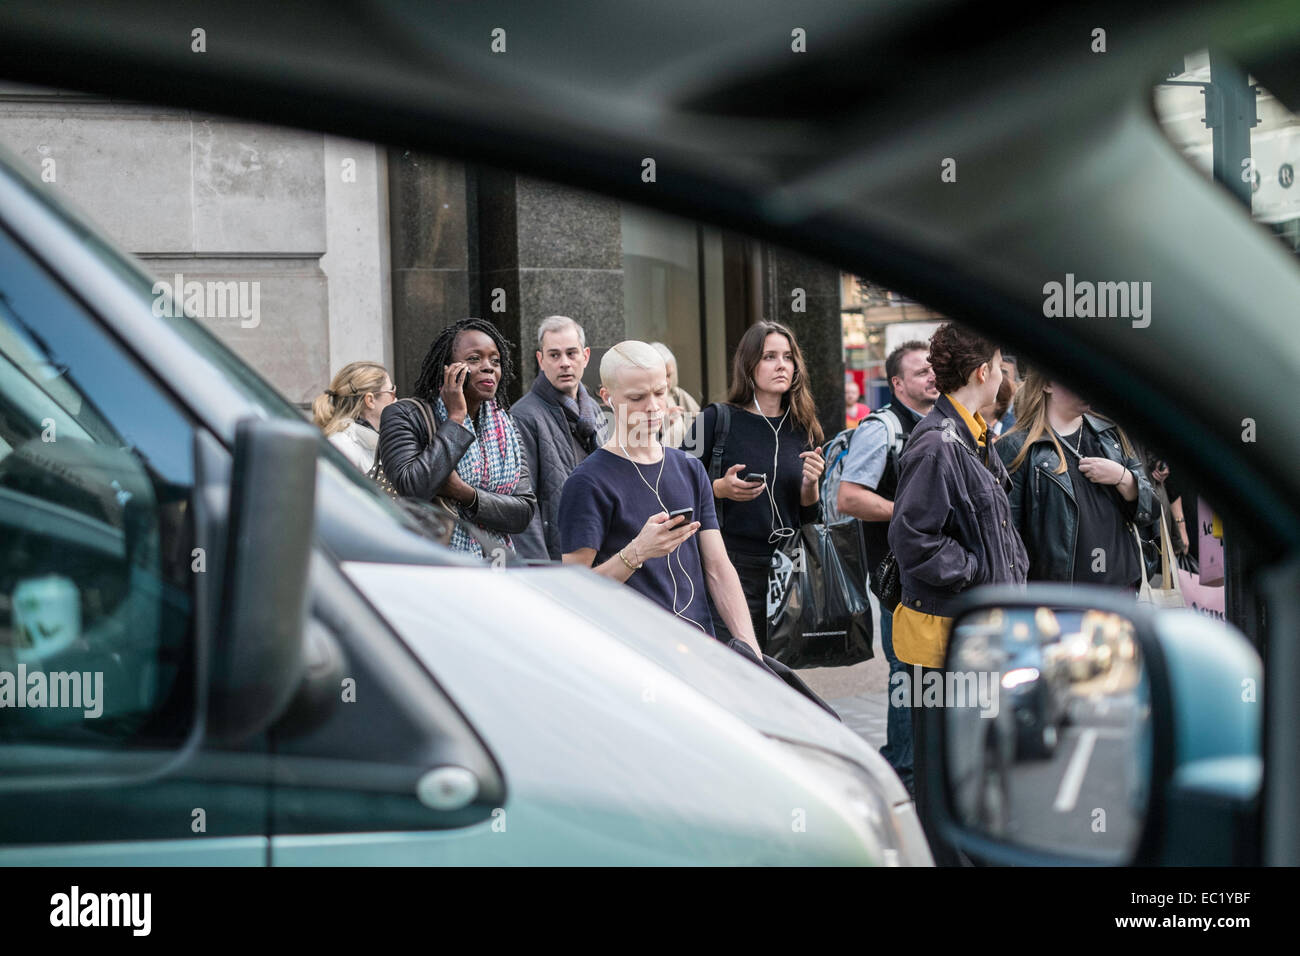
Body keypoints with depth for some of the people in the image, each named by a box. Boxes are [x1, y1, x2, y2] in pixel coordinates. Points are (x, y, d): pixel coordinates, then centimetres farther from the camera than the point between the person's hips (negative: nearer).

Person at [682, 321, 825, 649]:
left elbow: (810, 517, 14)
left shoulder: (804, 430, 10)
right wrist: (720, 489, -17)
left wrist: (811, 484, -5)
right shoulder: (717, 420, -2)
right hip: (731, 565, -4)